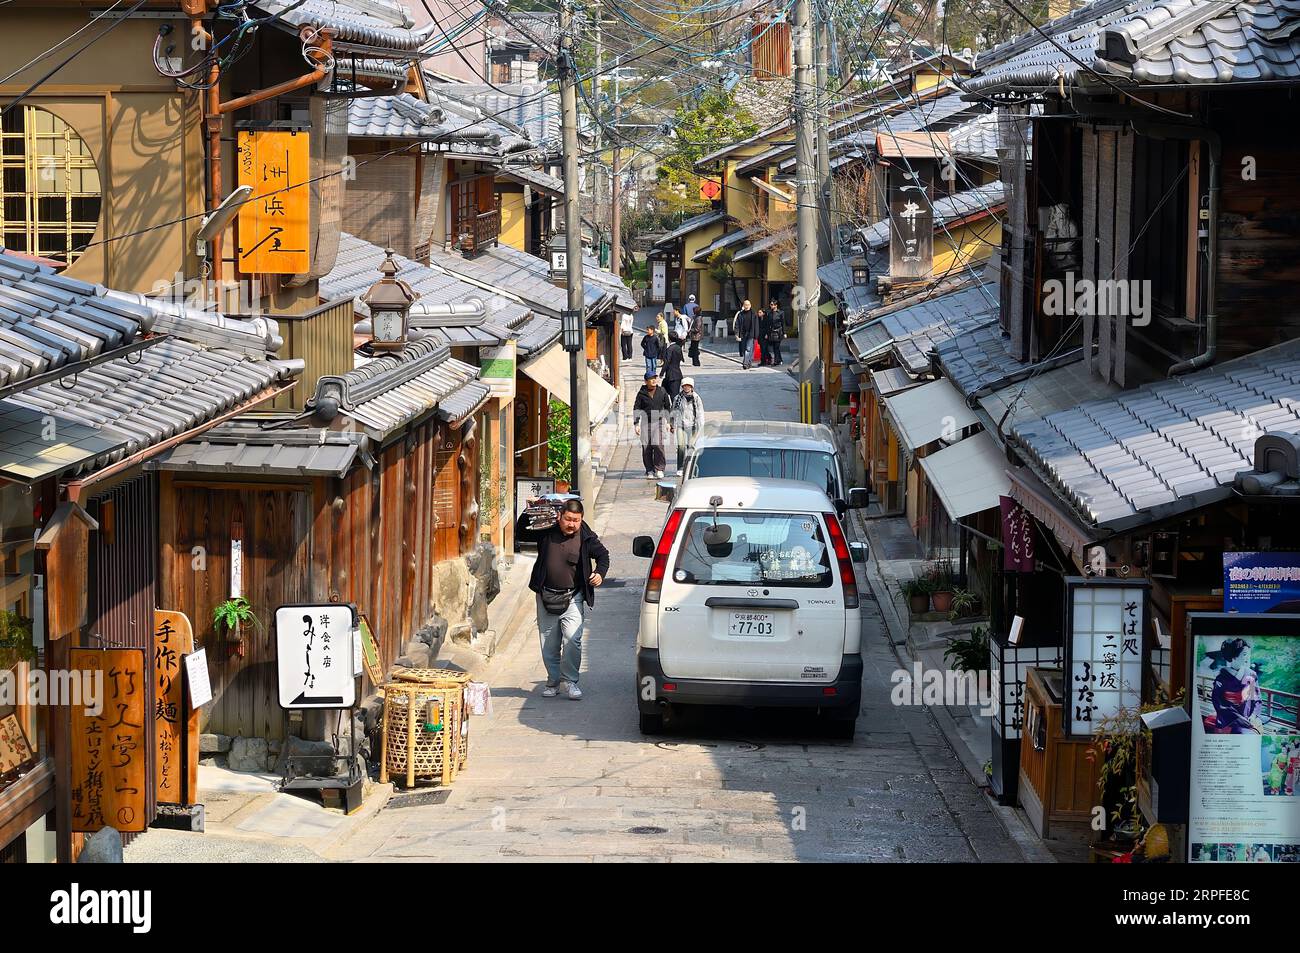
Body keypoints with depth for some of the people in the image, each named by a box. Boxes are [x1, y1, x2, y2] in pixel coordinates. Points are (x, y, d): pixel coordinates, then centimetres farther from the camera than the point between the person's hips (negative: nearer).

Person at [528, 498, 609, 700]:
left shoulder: (586, 538, -6)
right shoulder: (547, 532, -4)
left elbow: (602, 554, 9)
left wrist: (600, 573, -6)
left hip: (573, 598, -2)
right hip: (546, 597, 2)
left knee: (572, 639, -15)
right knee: (549, 644, 9)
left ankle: (569, 680, -2)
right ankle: (553, 682, 22)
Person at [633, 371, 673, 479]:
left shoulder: (662, 392, 5)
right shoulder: (641, 393, 2)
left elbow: (668, 407, 14)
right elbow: (636, 409, 4)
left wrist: (668, 422, 11)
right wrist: (637, 424, -3)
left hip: (659, 422, -1)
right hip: (645, 423, 1)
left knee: (658, 446, -13)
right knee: (646, 448, 1)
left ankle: (659, 469, -6)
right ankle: (649, 471, 10)